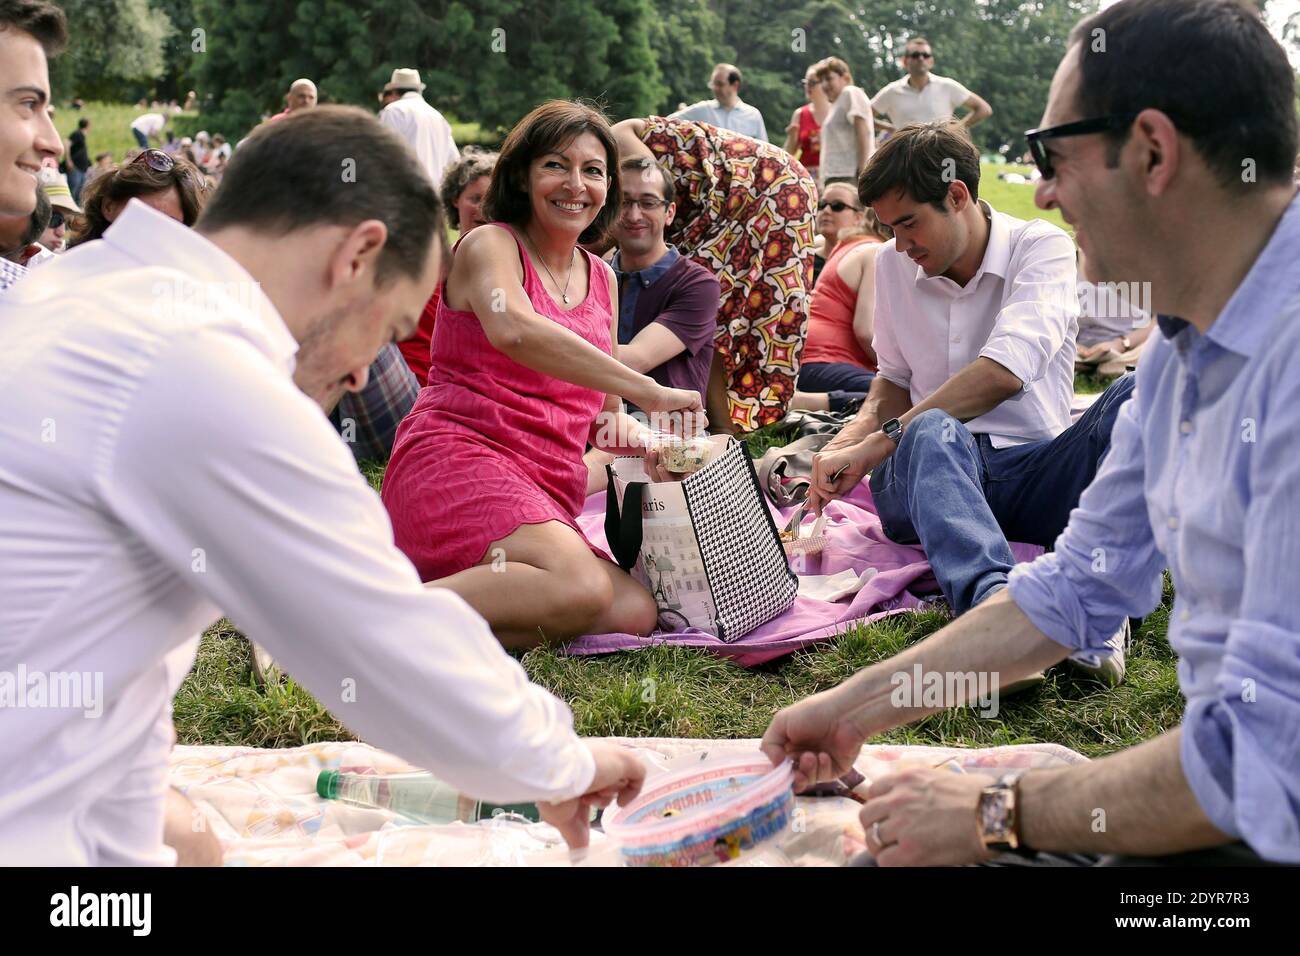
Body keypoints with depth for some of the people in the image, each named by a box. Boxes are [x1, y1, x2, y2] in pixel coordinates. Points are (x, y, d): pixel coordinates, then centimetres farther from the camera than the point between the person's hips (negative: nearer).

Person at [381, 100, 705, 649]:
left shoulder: (602, 279, 20)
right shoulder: (490, 245, -1)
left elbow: (600, 410, 26)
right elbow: (514, 330, -25)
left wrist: (617, 425, -1)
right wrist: (646, 391, -26)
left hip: (547, 497, 8)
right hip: (456, 457, -8)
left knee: (636, 612, -18)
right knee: (581, 588, -32)